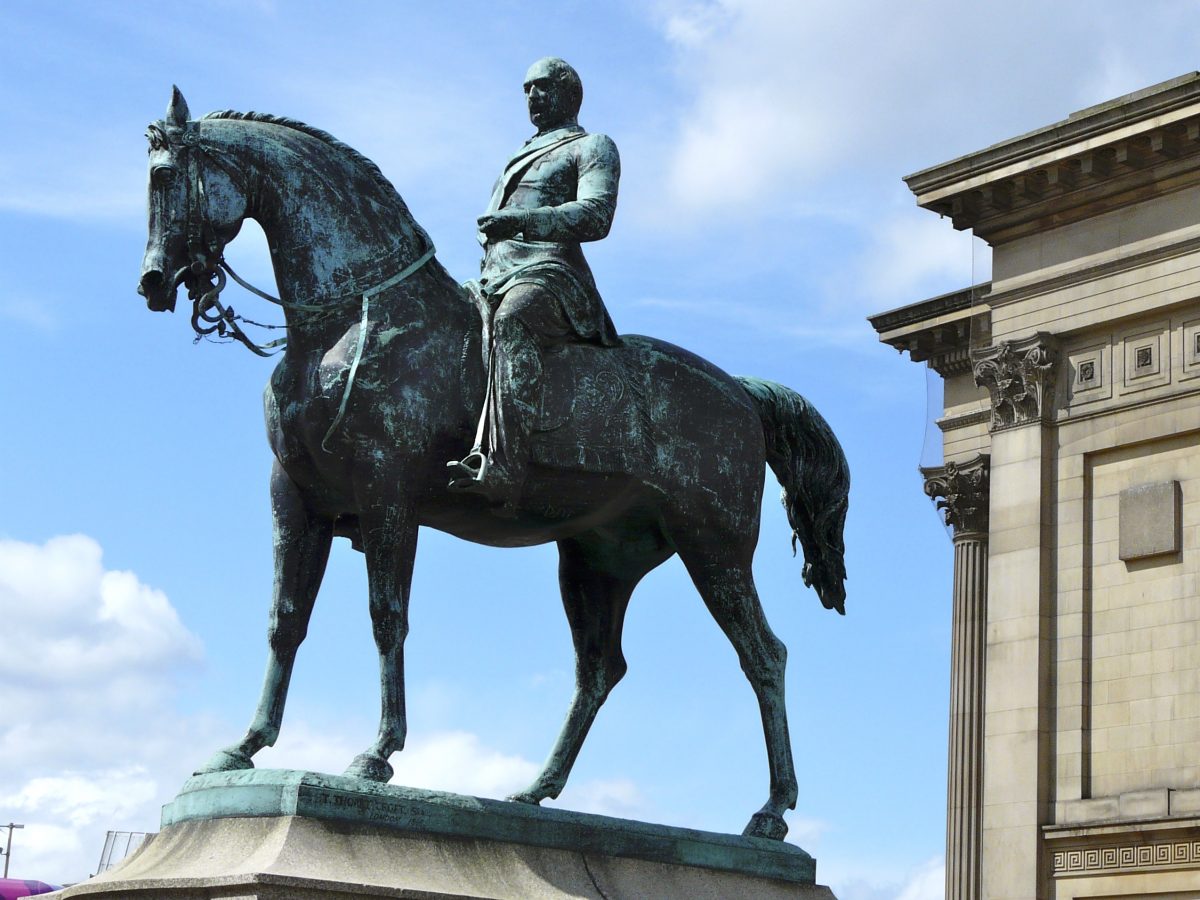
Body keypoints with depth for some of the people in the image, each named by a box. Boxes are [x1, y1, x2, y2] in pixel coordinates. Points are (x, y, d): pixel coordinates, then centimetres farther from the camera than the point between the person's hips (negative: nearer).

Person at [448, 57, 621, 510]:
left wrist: (523, 220, -22)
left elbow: (596, 215, -9)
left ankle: (502, 466, -57)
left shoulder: (593, 147, 11)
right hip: (494, 280, 9)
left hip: (549, 275, -9)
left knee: (513, 318, -41)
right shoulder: (521, 159, 35)